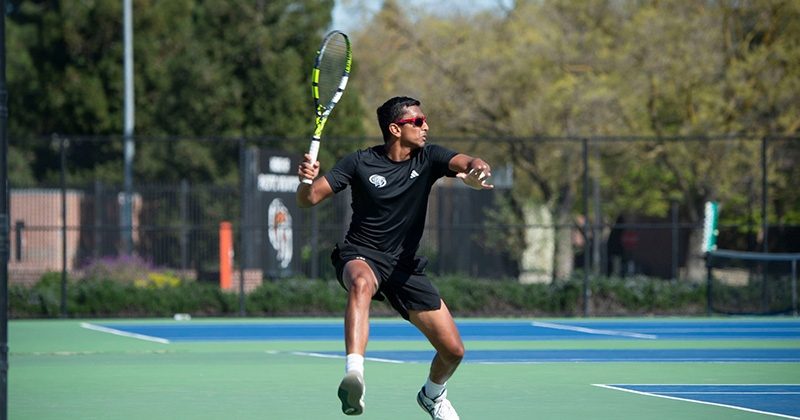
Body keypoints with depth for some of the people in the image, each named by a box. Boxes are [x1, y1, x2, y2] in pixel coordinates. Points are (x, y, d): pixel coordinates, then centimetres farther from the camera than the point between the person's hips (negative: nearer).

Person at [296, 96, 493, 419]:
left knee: (453, 350, 0)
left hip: (404, 265, 4)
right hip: (360, 257, -4)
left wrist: (478, 170, -46)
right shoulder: (360, 162, -8)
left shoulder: (428, 158, -2)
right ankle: (354, 377, -59)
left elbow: (465, 162, -21)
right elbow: (308, 200, -7)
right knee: (362, 284, -43)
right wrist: (306, 180, -30)